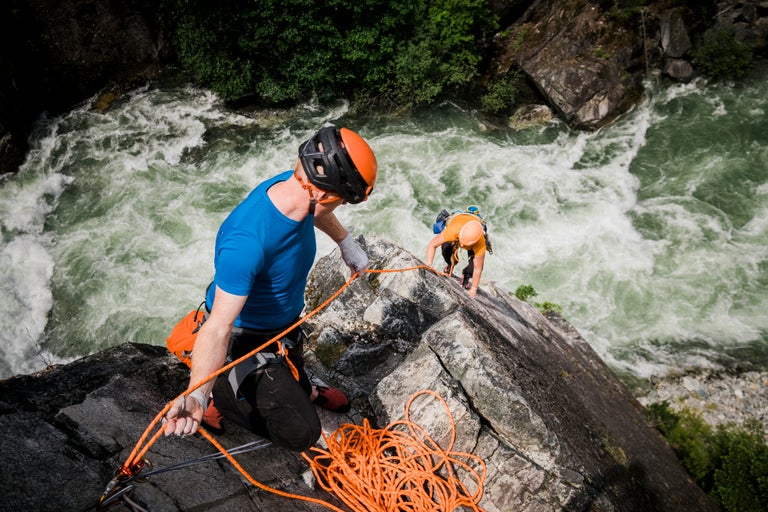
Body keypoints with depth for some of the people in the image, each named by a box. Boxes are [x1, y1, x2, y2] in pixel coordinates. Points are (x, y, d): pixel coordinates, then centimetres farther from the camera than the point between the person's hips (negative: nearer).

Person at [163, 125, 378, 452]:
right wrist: (197, 394, -54)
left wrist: (347, 244, 21)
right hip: (248, 341, -7)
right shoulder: (248, 241, -42)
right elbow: (219, 326, -41)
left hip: (286, 330, 8)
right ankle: (224, 397, 11)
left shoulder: (296, 187, -17)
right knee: (302, 433, -9)